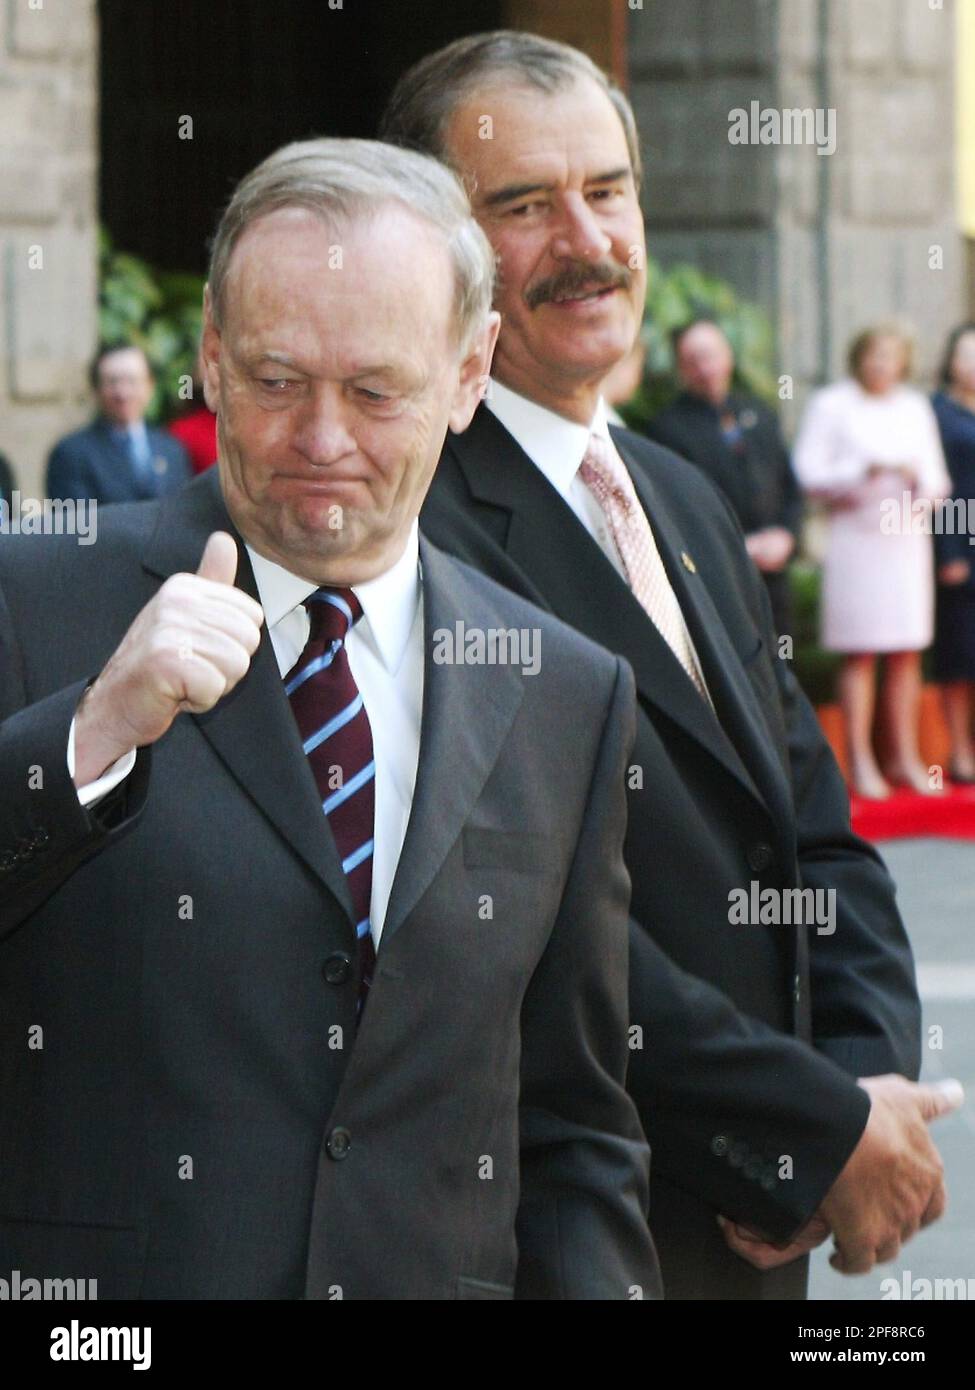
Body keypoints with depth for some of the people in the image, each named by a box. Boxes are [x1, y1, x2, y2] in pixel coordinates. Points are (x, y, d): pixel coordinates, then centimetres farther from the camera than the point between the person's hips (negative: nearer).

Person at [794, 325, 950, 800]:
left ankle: (905, 757, 8)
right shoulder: (830, 405, 2)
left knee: (907, 654, 3)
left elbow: (936, 478, 14)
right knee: (859, 653, -5)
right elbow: (810, 474, -6)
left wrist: (920, 480, -8)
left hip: (908, 540, 4)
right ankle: (860, 762, -4)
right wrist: (863, 472, -17)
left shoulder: (915, 408, 16)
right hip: (855, 538, -4)